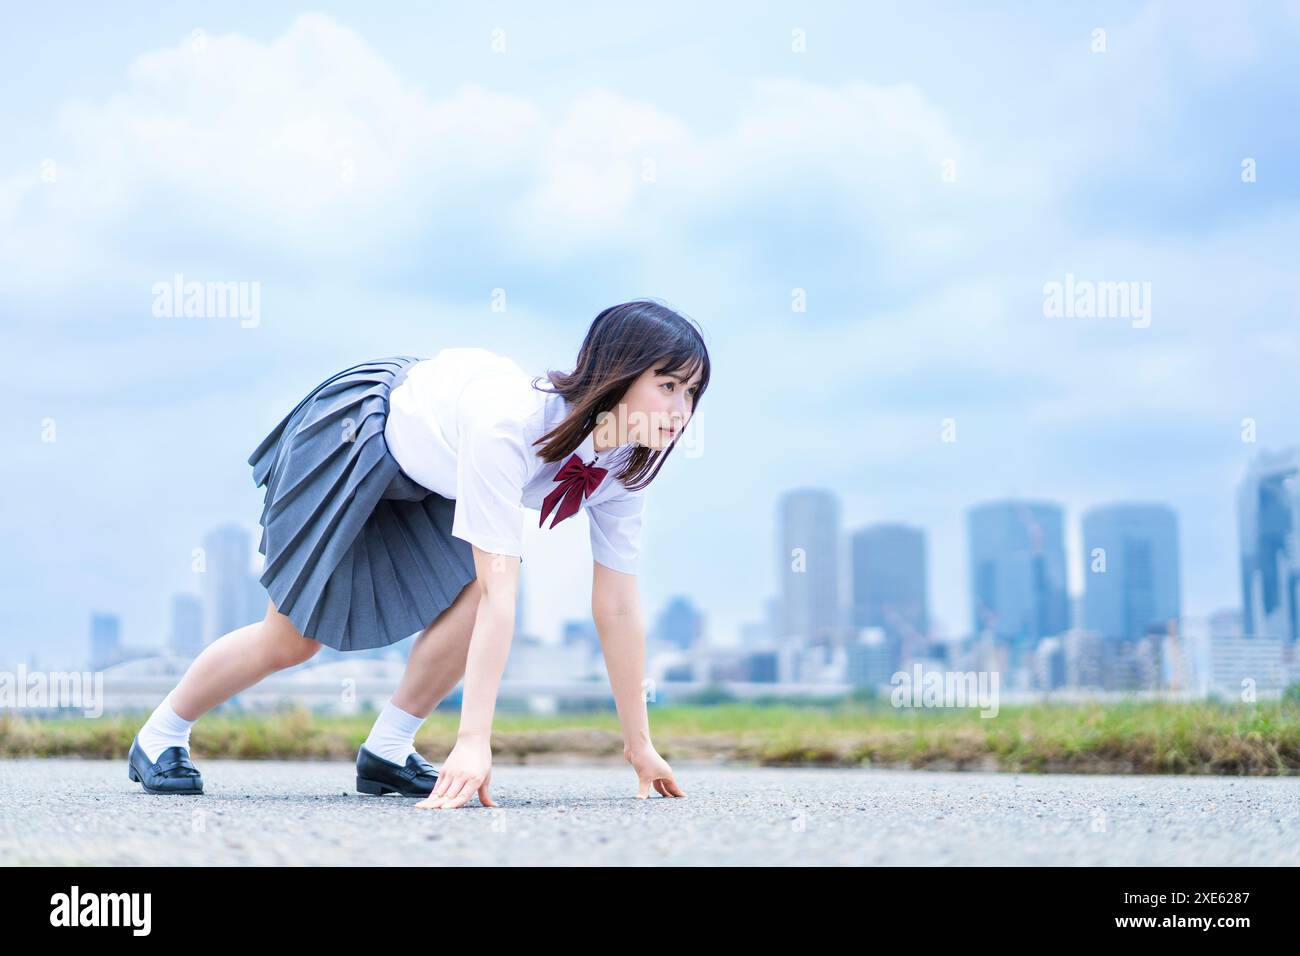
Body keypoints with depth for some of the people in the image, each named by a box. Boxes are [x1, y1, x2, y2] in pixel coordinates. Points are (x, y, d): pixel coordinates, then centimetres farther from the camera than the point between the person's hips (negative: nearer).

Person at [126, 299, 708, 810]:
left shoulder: (625, 459, -21)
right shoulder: (508, 422, -43)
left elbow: (617, 604, -16)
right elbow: (499, 590, -47)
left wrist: (638, 745, -15)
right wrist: (473, 742, -48)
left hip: (427, 478, 6)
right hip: (352, 432, -6)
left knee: (475, 591, -19)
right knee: (292, 638, -2)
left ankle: (386, 752, 0)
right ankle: (159, 738, 23)